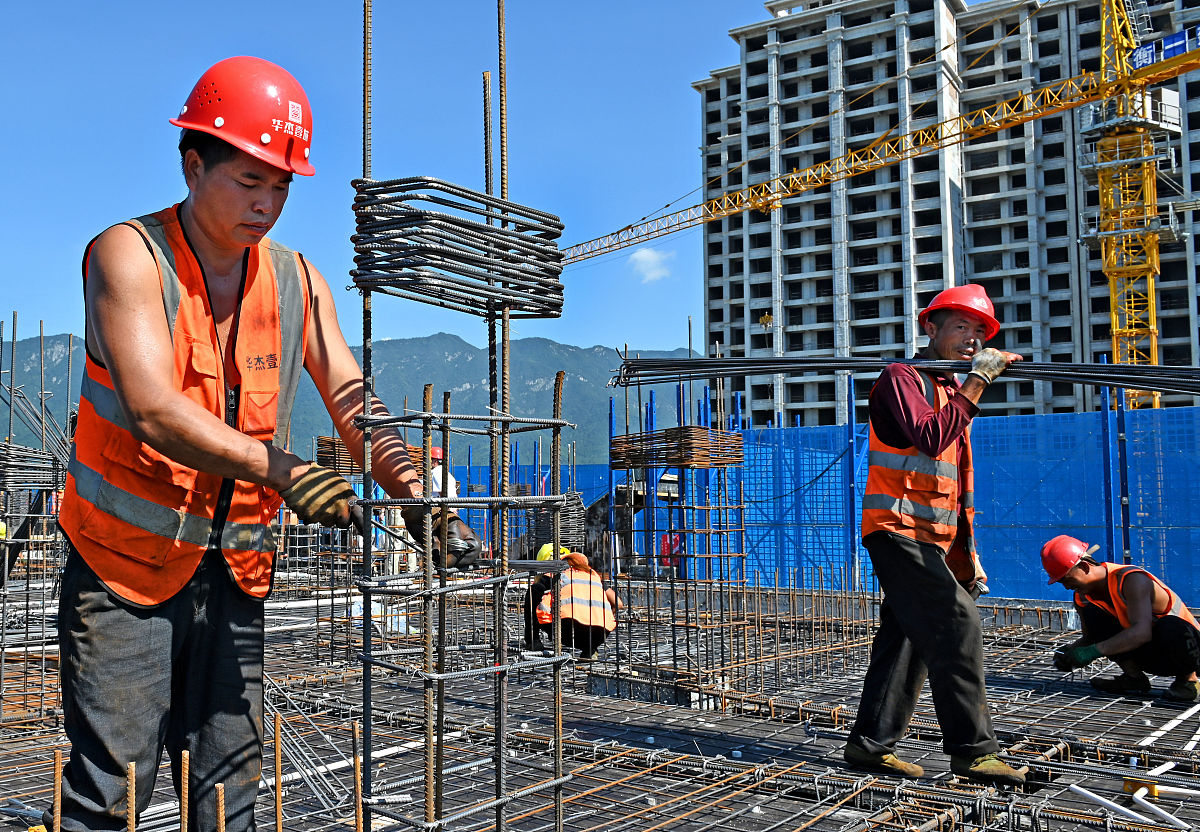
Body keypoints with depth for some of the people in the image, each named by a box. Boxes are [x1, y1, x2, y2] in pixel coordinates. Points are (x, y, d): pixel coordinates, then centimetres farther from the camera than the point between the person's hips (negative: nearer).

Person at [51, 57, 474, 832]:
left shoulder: (296, 280, 6)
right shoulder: (129, 254, -10)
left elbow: (355, 405, 1)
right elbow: (153, 412, -24)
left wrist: (415, 491, -16)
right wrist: (281, 471, -35)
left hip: (234, 569, 5)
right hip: (126, 561, -4)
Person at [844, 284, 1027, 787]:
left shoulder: (952, 394, 23)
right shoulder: (901, 377, -4)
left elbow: (960, 486, 25)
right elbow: (930, 438, -23)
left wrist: (968, 554, 19)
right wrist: (978, 381, -18)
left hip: (932, 539, 9)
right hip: (898, 529, -9)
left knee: (908, 638, 6)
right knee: (956, 621, -15)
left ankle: (871, 745, 11)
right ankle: (972, 750, -11)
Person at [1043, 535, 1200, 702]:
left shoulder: (1131, 579, -28)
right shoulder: (1083, 597, -4)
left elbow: (1141, 632, -39)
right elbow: (1089, 638, 5)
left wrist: (1093, 651, -44)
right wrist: (1070, 651, -18)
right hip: (1148, 652, 6)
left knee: (1170, 629, -40)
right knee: (1092, 615, -12)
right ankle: (1134, 677, -3)